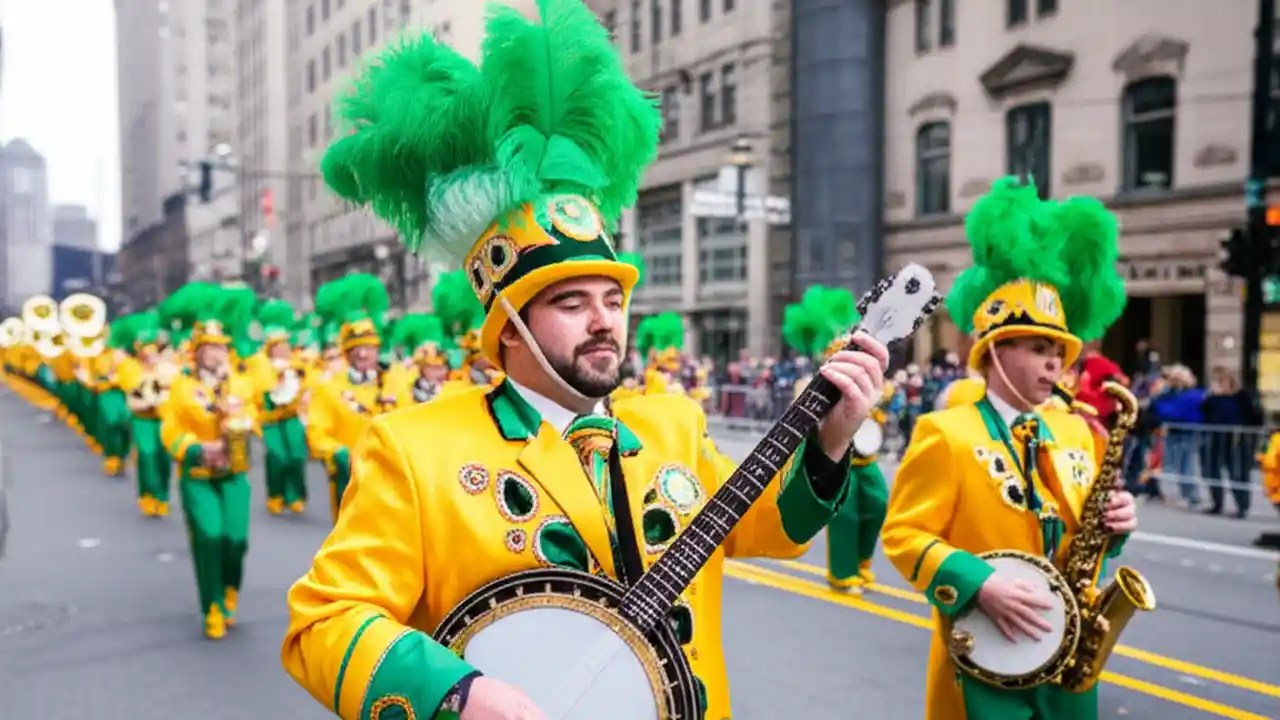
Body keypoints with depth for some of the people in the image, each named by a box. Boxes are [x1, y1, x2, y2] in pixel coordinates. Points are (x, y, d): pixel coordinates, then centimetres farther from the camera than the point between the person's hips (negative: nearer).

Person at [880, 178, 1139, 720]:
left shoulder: (1075, 431, 8)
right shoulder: (944, 432, -12)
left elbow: (1072, 528, 16)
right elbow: (904, 533, -14)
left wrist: (1112, 524, -5)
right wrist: (978, 585, -24)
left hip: (1066, 656, 6)